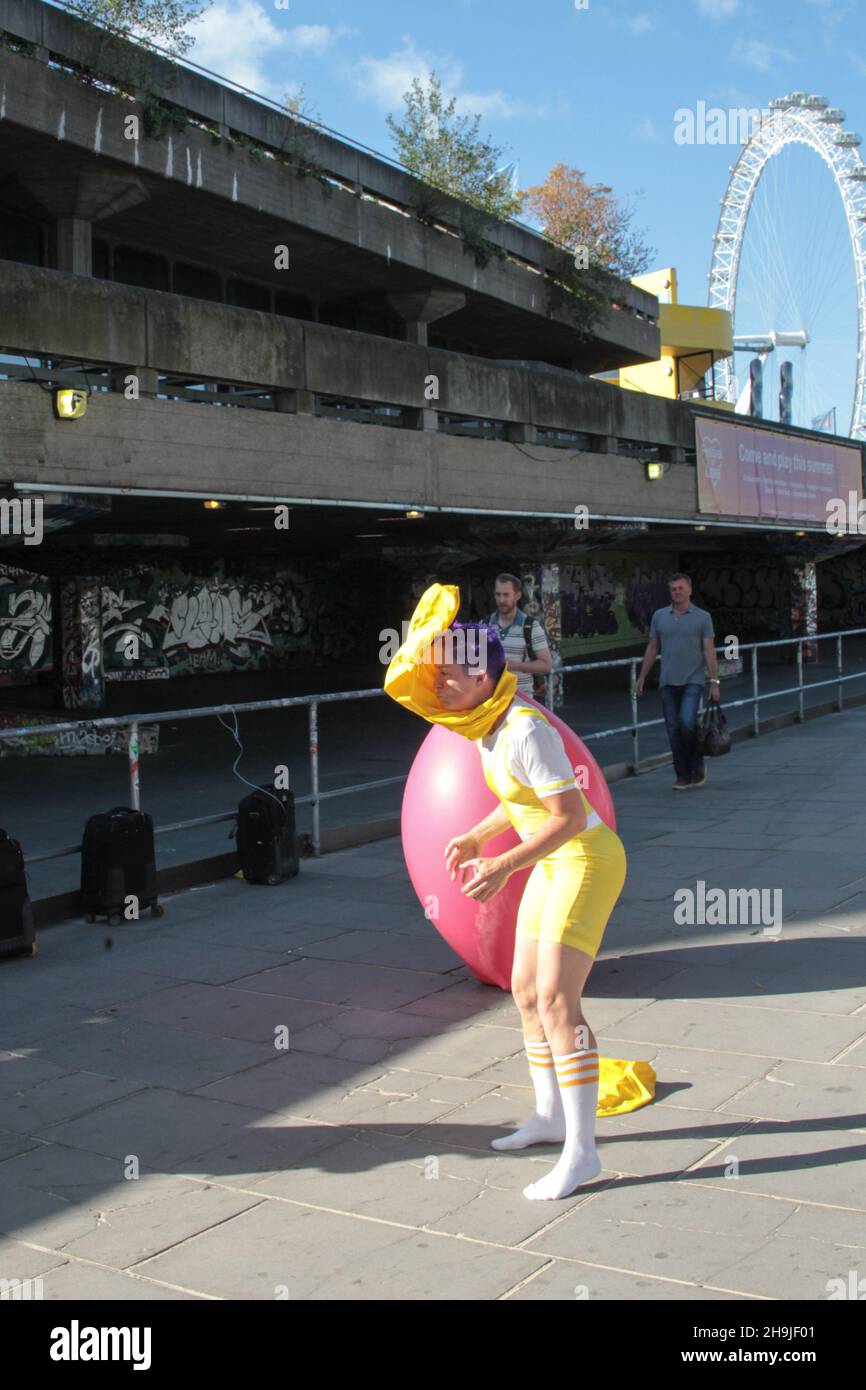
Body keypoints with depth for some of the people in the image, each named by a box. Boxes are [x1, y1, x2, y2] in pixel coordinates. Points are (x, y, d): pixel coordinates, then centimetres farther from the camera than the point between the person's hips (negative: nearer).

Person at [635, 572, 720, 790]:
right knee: (673, 729, 2)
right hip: (668, 682, 3)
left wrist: (714, 681, -8)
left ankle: (697, 766, 4)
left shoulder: (702, 617, 1)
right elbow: (652, 648, 14)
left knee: (687, 722, -19)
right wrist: (641, 677, 12)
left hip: (692, 680, -3)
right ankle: (683, 776, 11)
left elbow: (709, 651, -2)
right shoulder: (659, 616, 9)